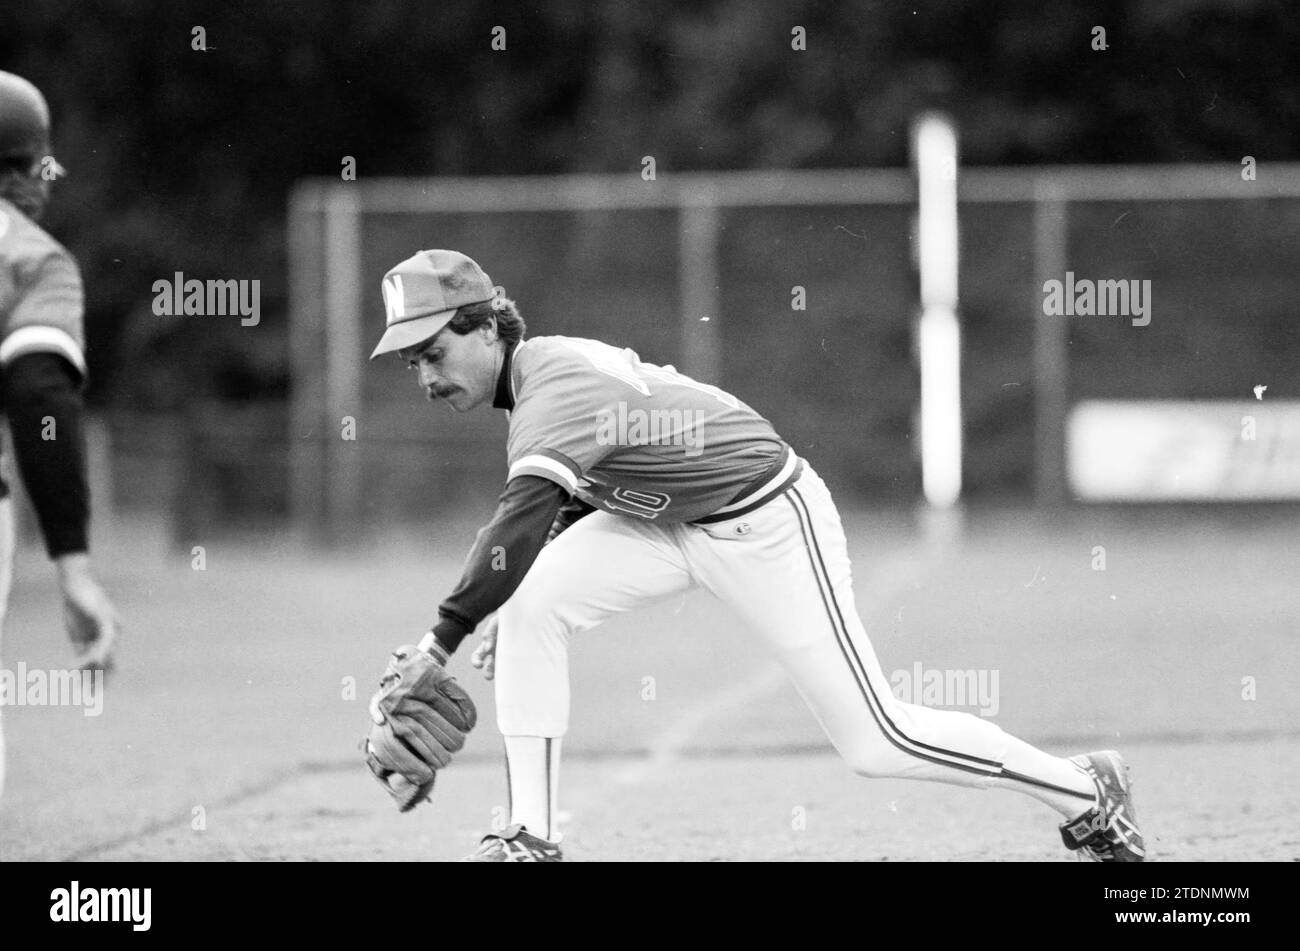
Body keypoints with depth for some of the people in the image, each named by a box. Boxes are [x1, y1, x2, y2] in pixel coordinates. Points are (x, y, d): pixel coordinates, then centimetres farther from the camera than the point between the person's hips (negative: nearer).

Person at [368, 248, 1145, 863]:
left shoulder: (557, 393, -29)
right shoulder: (546, 365, 0)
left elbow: (518, 531, -45)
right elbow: (571, 501, 14)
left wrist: (443, 640, -53)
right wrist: (512, 606, 2)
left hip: (768, 523, -9)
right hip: (668, 520, 9)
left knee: (877, 742, -7)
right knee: (532, 604, -12)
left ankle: (1085, 792, 10)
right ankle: (533, 836, -7)